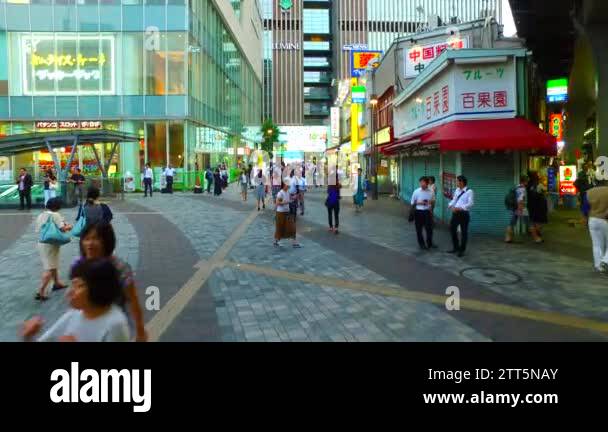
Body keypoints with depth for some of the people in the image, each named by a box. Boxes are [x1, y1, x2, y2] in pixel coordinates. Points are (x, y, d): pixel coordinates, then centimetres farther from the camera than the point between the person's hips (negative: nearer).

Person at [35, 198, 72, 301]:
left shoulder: (41, 215, 9)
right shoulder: (55, 215, -14)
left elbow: (38, 230, 11)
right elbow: (62, 228, -21)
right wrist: (68, 227, 1)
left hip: (42, 243, 8)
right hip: (51, 244, -8)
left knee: (53, 264, 26)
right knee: (49, 268, -6)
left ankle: (57, 283, 42)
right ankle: (41, 291, -11)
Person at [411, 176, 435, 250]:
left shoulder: (431, 192, -1)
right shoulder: (416, 192, -7)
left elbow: (433, 201, 10)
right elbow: (412, 203, 0)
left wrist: (431, 202, -13)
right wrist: (419, 203, -17)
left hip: (427, 211, 2)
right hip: (419, 212, -2)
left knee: (429, 228, 7)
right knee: (419, 229, 8)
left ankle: (429, 243, 26)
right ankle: (422, 244, 24)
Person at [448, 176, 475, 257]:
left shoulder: (469, 191, -11)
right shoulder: (457, 190, 11)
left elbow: (471, 203, -18)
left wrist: (460, 208, -26)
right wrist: (450, 205, -8)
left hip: (464, 214, -7)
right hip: (455, 213, 7)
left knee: (464, 232, 5)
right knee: (452, 229, 11)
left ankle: (462, 250, 18)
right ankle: (456, 247, 28)